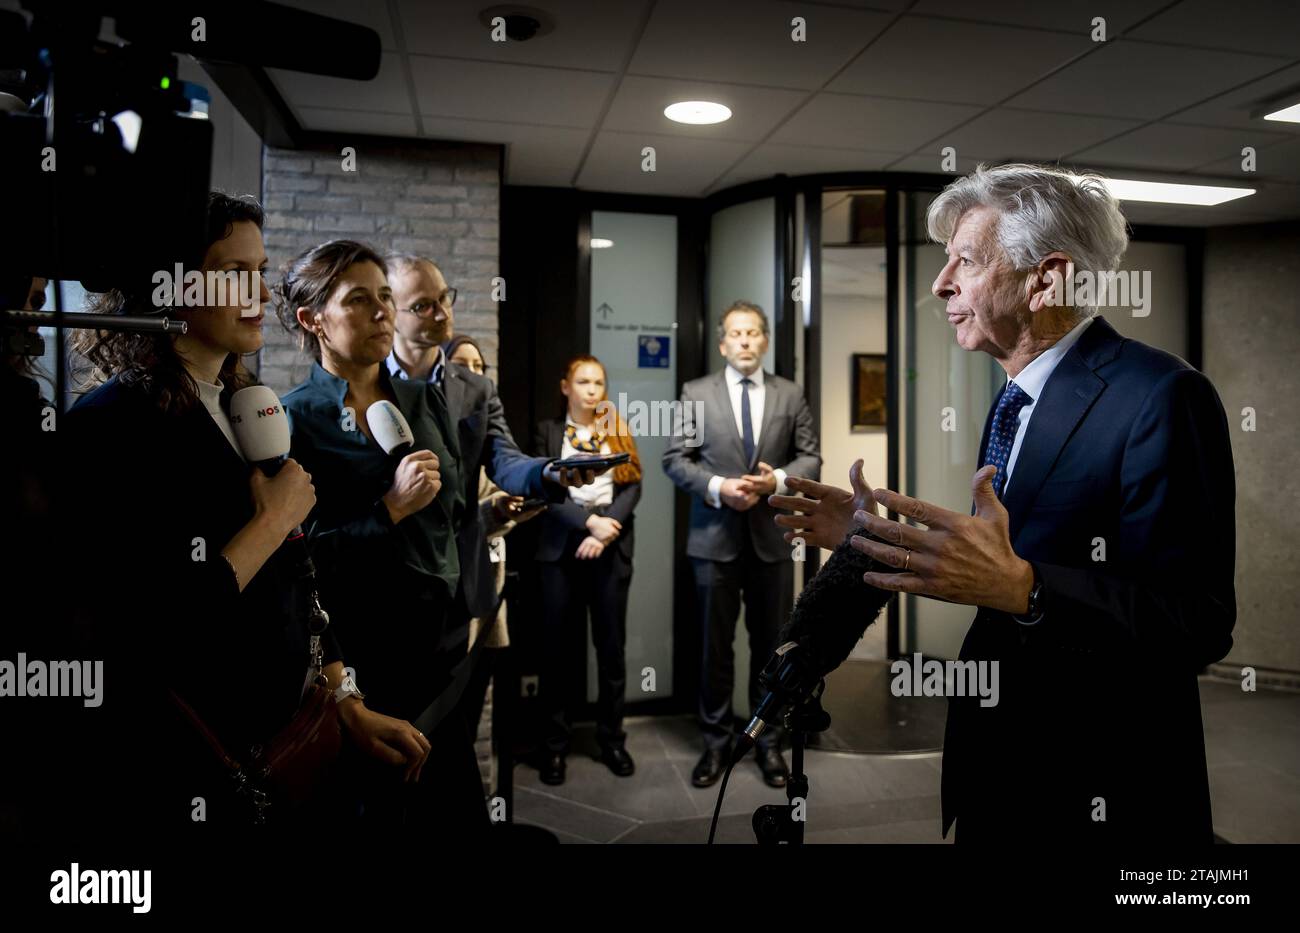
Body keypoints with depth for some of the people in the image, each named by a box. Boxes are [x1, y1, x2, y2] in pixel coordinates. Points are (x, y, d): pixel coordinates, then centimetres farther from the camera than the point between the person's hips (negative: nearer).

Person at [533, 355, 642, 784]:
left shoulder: (618, 431, 11)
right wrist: (589, 521, -15)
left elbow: (632, 487, 1)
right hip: (561, 547, -1)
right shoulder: (547, 432, 6)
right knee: (559, 646, 4)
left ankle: (611, 737, 18)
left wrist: (605, 530, -13)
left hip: (611, 547, 1)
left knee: (611, 645, 5)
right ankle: (555, 743, 14)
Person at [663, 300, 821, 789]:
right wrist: (716, 486, -16)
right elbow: (675, 458, -2)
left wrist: (777, 481, -14)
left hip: (772, 537, 1)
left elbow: (811, 458, 5)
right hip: (715, 537, -1)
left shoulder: (790, 394, 7)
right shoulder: (696, 393, 2)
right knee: (715, 645, 8)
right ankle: (716, 741, 23)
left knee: (771, 644, 10)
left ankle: (768, 741, 26)